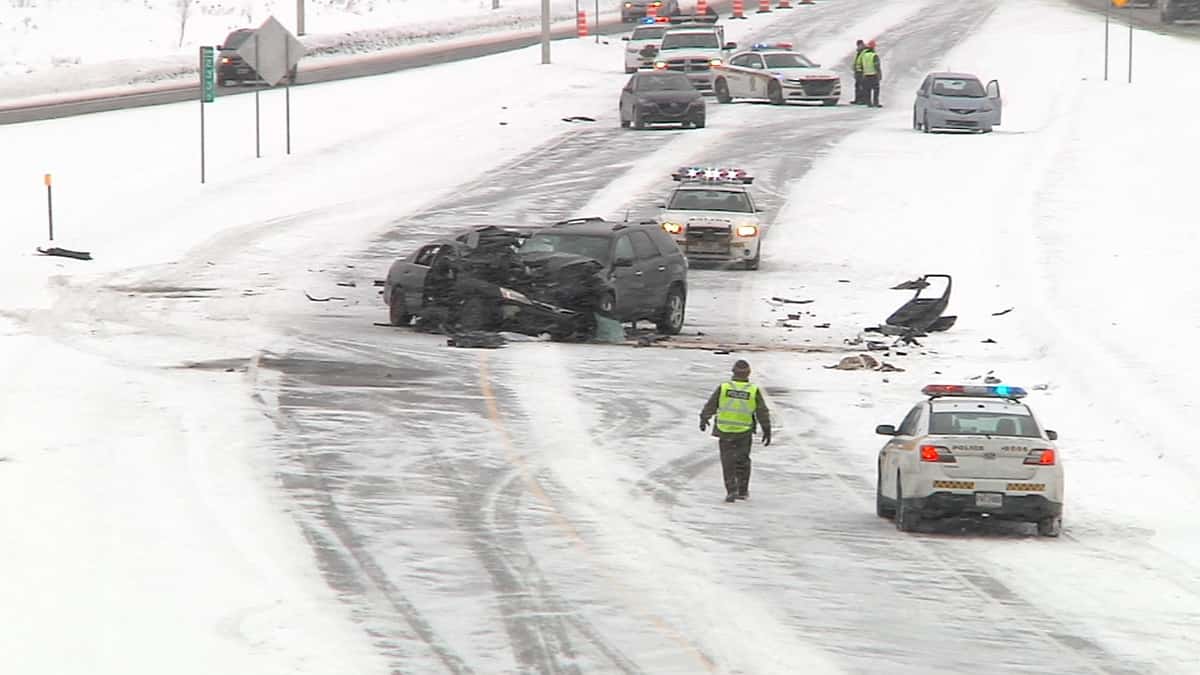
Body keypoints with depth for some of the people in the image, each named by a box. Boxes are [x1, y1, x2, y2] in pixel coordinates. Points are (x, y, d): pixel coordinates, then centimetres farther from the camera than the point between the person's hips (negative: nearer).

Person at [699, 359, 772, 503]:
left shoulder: (723, 388, -6)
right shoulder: (754, 391, -6)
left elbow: (710, 406, 2)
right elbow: (763, 413, -4)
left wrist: (703, 419, 18)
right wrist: (767, 431, 5)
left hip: (725, 431, -1)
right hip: (744, 432, 1)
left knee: (728, 463, 5)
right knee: (742, 461, 18)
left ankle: (731, 490, -8)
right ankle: (742, 490, 21)